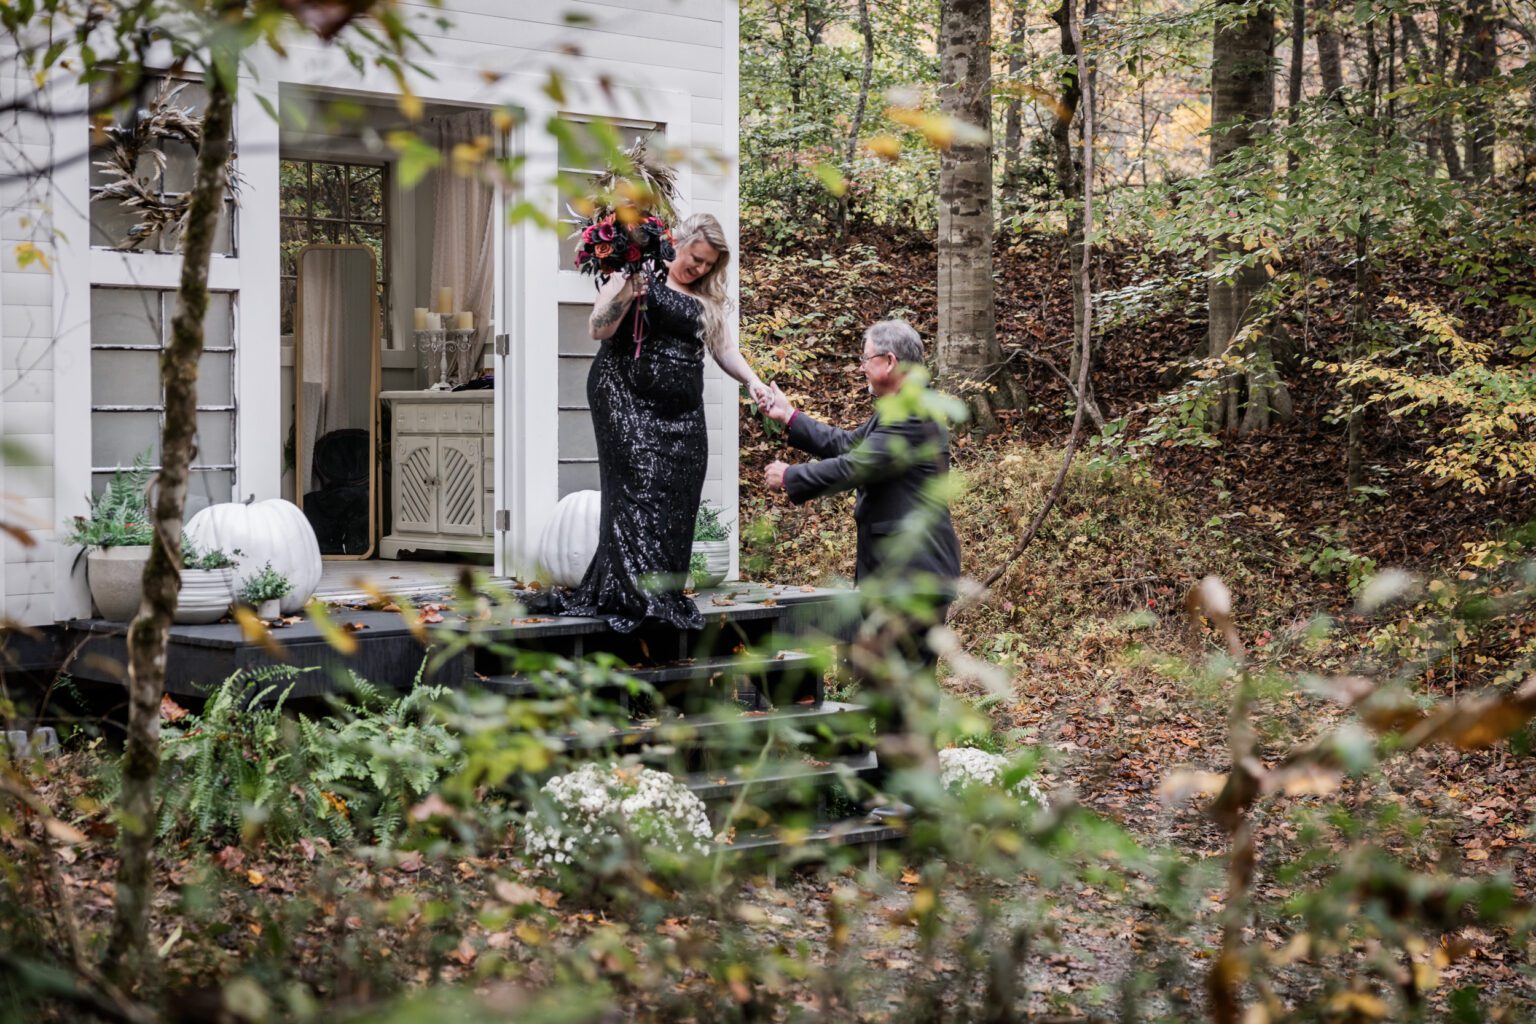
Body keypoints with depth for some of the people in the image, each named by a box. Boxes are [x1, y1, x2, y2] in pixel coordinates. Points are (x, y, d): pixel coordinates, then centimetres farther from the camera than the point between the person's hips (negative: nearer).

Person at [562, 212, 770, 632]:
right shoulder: (640, 277, 0)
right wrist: (627, 293, -19)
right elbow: (599, 329, -4)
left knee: (677, 501, -1)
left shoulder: (707, 298, 16)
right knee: (640, 489, -16)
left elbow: (724, 348, 14)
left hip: (680, 410, 5)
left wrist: (752, 380, -2)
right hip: (628, 399, -5)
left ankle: (668, 595, 5)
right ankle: (636, 594, -19)